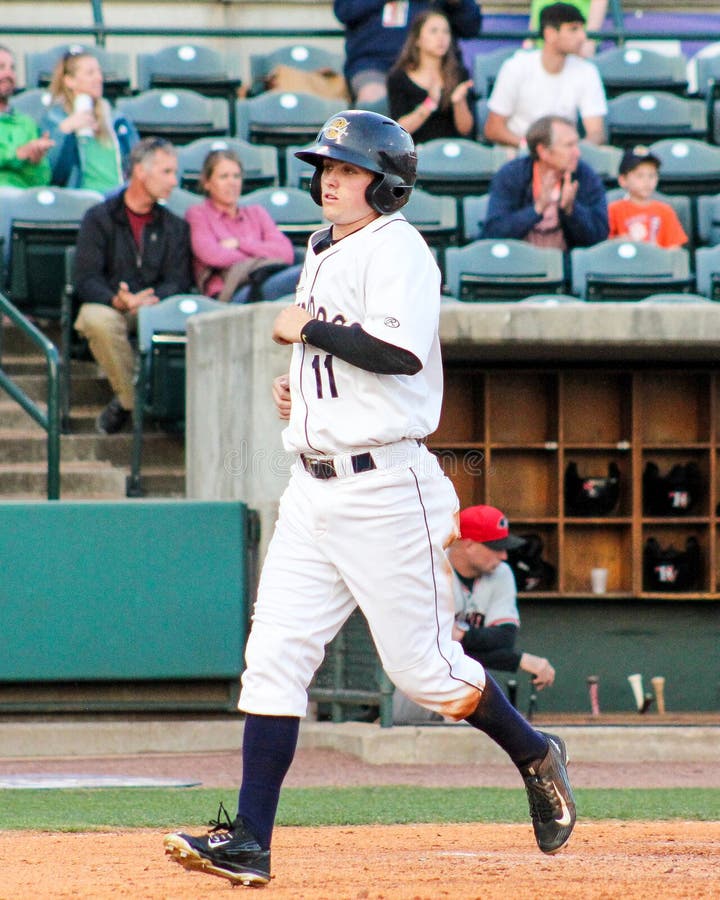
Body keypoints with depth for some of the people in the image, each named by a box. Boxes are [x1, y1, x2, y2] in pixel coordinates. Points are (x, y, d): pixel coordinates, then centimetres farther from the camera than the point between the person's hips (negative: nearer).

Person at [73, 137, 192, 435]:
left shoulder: (175, 227, 16)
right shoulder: (99, 218, 6)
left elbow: (178, 282, 5)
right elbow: (85, 279, -4)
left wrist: (151, 299, -19)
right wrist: (117, 300, -25)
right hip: (107, 306, -2)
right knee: (98, 320, -39)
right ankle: (129, 398, -24)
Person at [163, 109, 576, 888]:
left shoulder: (396, 250, -11)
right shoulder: (325, 256, 17)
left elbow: (403, 349, -27)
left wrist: (308, 329, -18)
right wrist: (301, 389, 13)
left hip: (384, 488, -8)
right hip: (314, 492, 8)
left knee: (422, 665, -2)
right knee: (273, 657, -2)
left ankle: (535, 758, 24)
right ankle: (249, 842, -4)